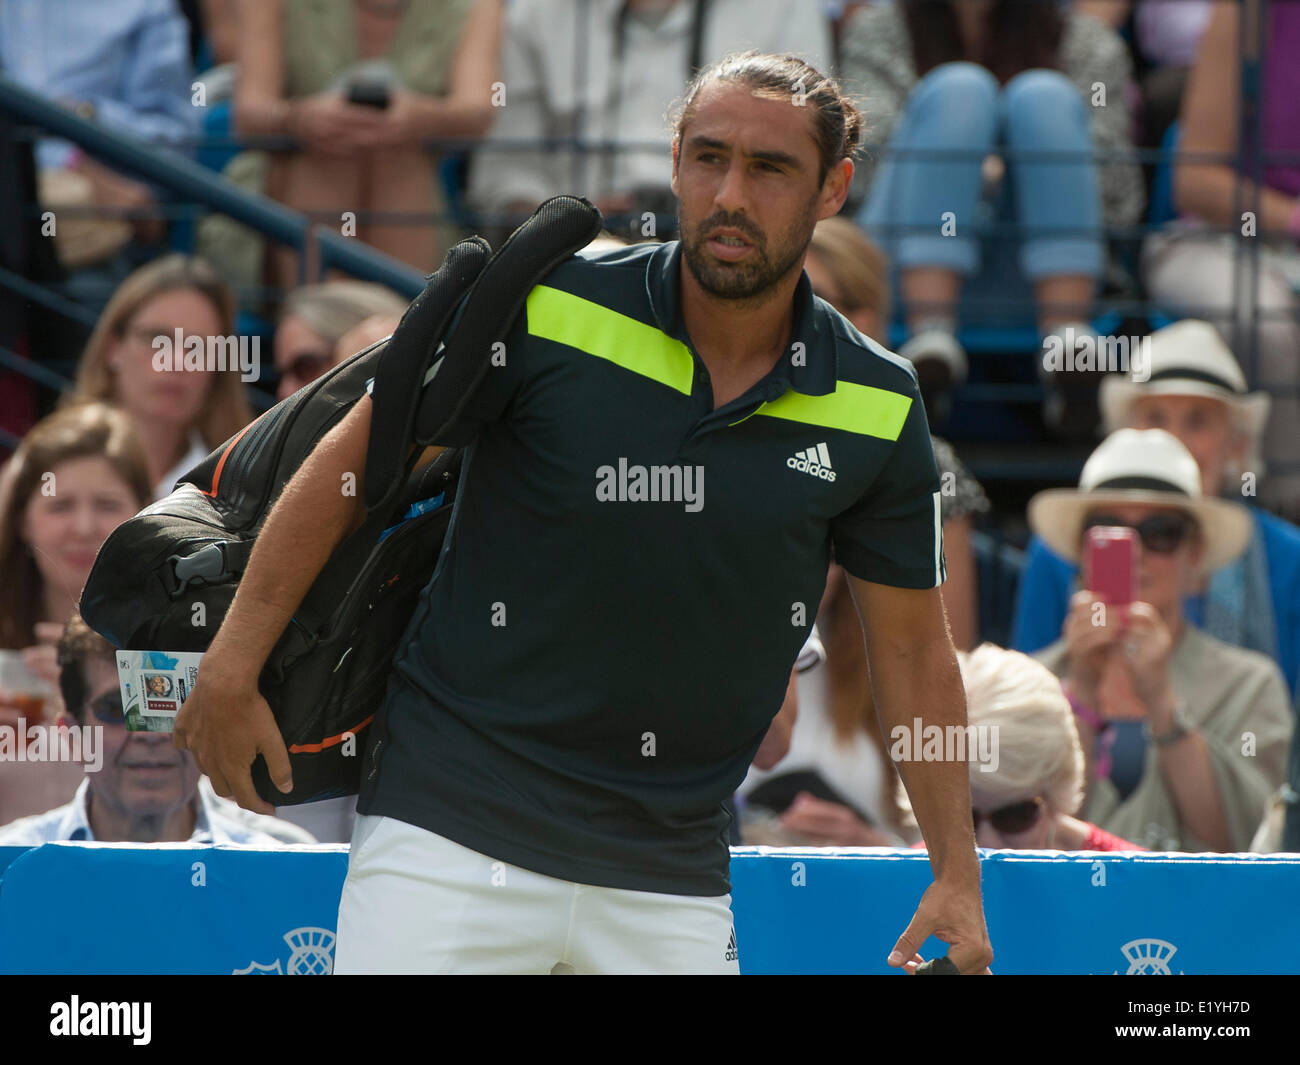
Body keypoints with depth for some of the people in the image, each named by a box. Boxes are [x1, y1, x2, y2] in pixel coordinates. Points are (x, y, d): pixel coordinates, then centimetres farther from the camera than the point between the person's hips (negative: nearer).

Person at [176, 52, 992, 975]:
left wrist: (958, 876, 7)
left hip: (674, 883, 3)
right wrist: (233, 668, 2)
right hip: (449, 830, -2)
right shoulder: (547, 311, -8)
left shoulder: (879, 409, 0)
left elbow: (914, 648, 10)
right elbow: (353, 461, 2)